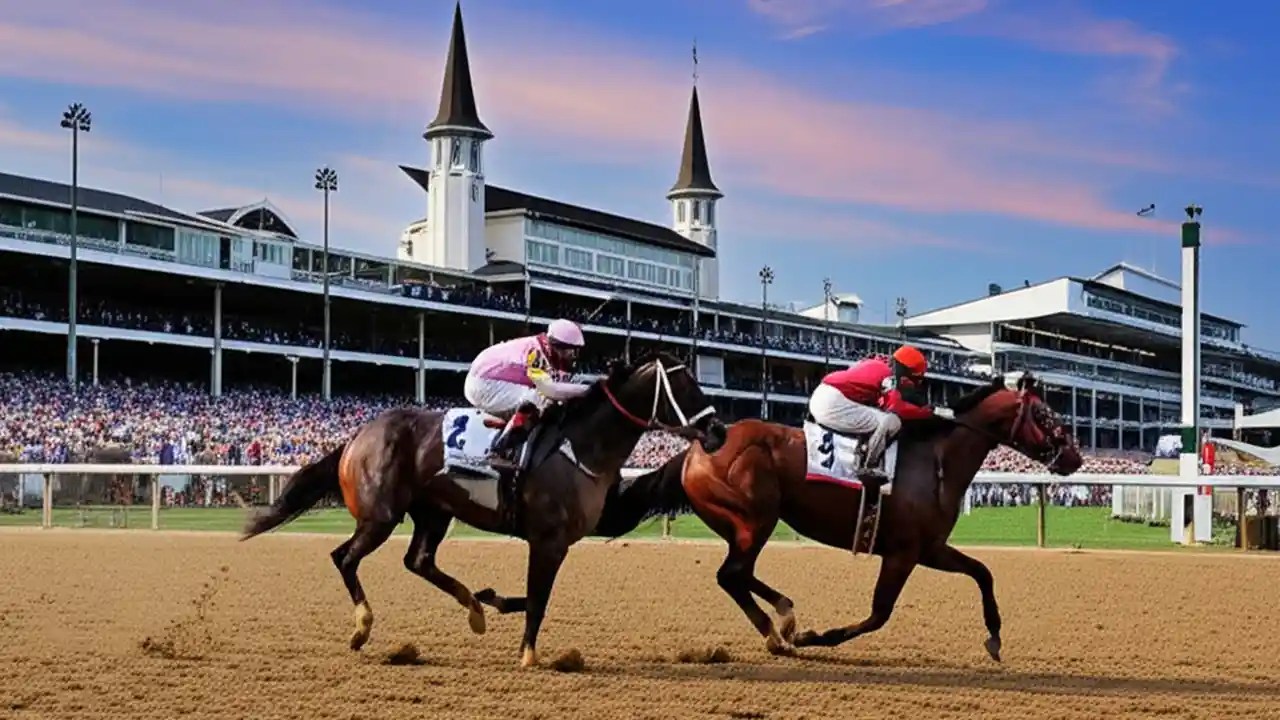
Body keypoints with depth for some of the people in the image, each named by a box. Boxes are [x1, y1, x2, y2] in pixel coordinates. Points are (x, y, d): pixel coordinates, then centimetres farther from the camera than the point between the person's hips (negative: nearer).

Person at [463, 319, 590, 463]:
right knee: (540, 399, -21)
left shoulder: (549, 357, 4)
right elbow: (550, 389, -33)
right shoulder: (535, 352, -25)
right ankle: (498, 453, -23)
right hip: (483, 384, -10)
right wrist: (586, 389, -31)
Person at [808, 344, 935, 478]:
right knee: (891, 421, -14)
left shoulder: (877, 365, 19)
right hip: (833, 403, -10)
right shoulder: (888, 374, -6)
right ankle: (866, 467, -7)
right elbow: (897, 407, -15)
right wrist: (926, 411, -3)